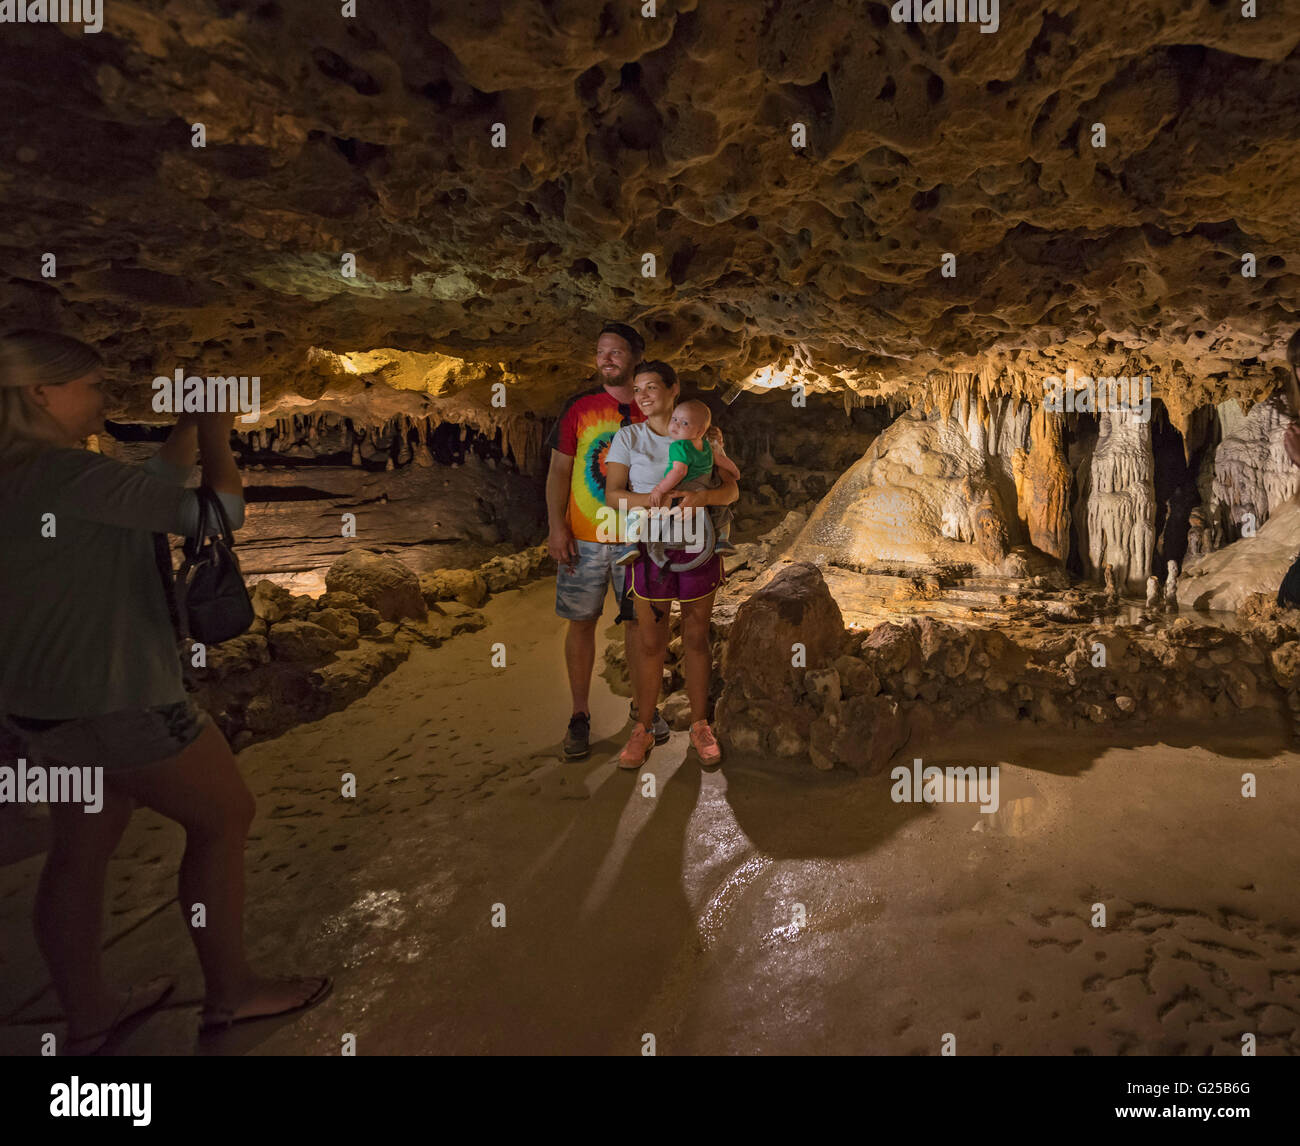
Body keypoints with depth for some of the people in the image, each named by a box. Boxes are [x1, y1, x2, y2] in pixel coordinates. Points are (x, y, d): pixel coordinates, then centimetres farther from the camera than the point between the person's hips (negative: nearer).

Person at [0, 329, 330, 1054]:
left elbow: (152, 487, 18)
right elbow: (219, 513, -22)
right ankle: (230, 992, 20)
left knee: (83, 848, 18)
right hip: (113, 699, -9)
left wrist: (192, 428, 11)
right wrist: (218, 434, -7)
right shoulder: (66, 472, -21)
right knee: (226, 816, 6)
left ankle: (88, 1015, 32)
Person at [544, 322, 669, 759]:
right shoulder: (580, 407, 1)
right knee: (581, 623, 5)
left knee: (638, 622, 9)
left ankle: (643, 704, 29)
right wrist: (556, 527, -8)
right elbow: (559, 470, 0)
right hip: (584, 539, 0)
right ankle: (580, 714, 19)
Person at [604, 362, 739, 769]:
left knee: (697, 639, 10)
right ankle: (643, 729, 18)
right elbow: (613, 495, -8)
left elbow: (731, 490, 0)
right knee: (650, 643, 4)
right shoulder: (628, 437, 0)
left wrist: (702, 496, -22)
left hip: (699, 548, 1)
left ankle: (700, 726, 23)